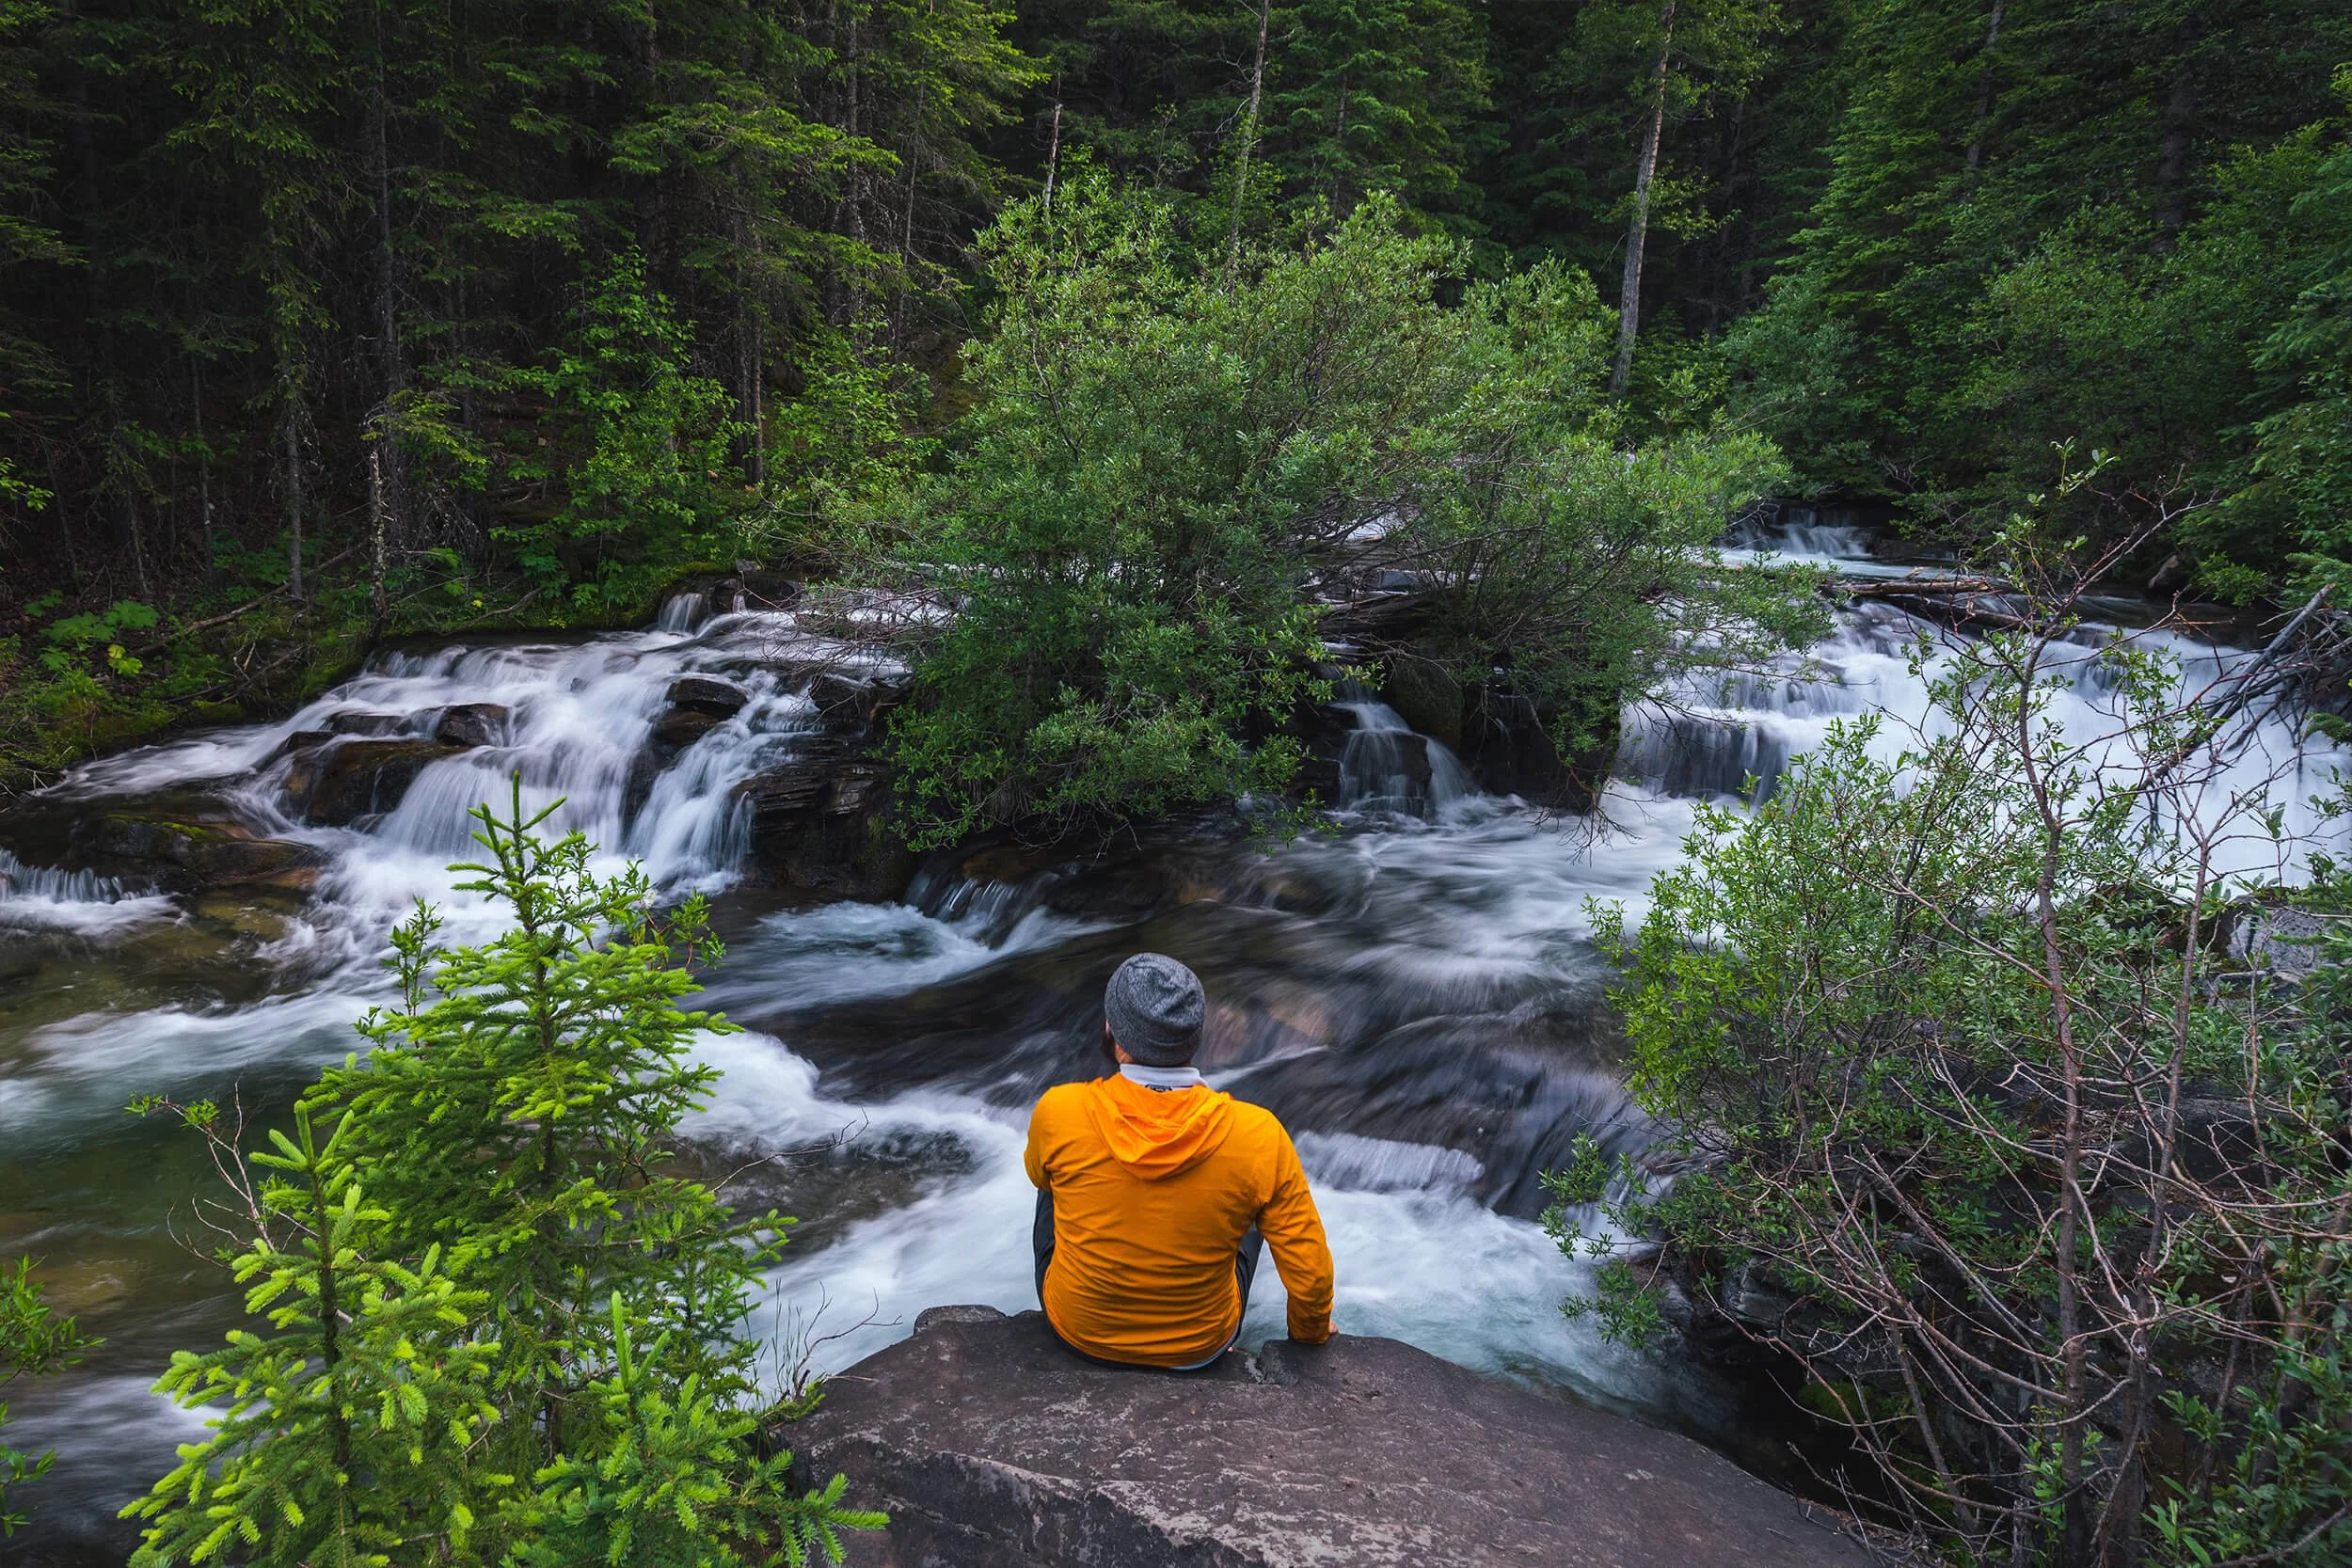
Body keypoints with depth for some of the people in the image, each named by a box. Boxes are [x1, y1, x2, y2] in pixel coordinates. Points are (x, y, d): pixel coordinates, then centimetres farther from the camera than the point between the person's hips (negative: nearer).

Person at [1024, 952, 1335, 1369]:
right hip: (1201, 1346, 0)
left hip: (1077, 1331, 1)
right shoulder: (1259, 1136, -27)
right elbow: (1311, 1277, -16)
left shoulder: (1058, 1113, -25)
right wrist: (1310, 1332, 7)